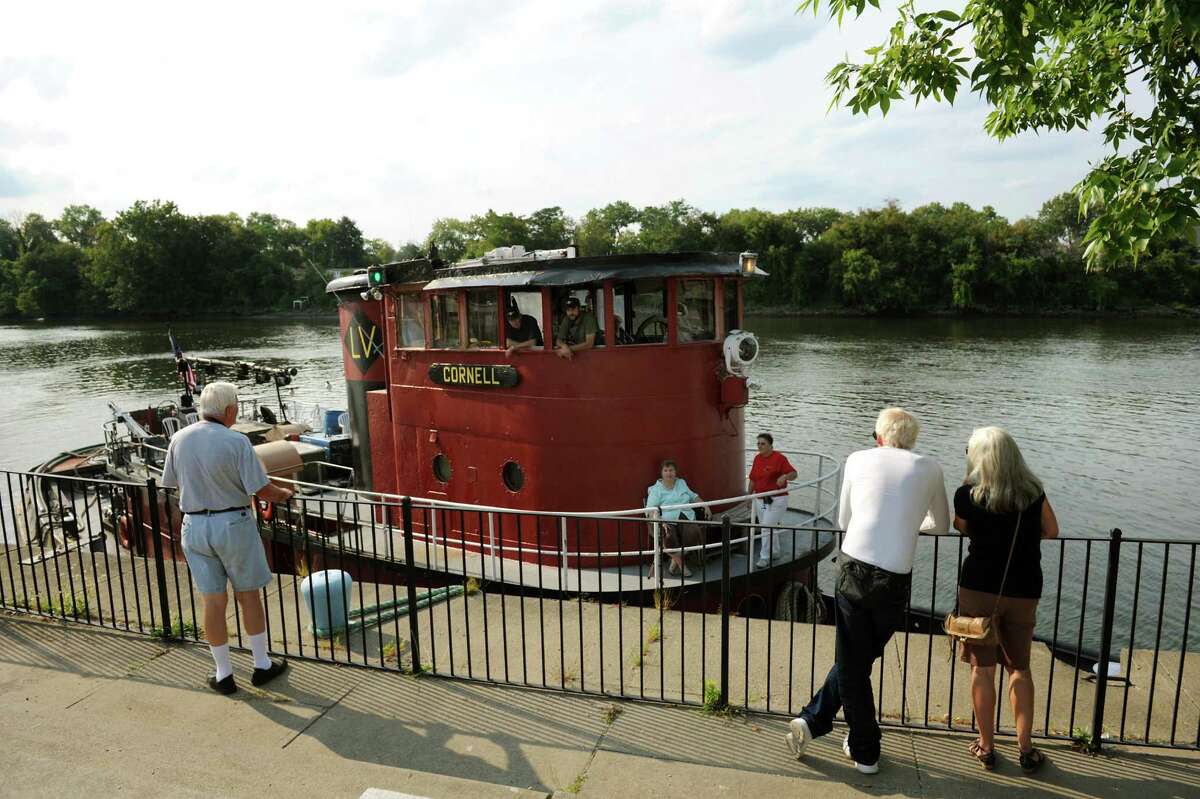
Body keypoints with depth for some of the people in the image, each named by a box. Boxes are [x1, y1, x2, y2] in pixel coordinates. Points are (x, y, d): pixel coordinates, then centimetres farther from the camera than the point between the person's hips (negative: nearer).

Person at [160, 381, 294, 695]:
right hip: (234, 524, -4)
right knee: (248, 595, 12)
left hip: (195, 526, 4)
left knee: (213, 601, 11)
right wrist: (283, 494, 5)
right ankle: (262, 665, 24)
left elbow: (172, 484, 9)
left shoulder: (179, 439, -2)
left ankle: (224, 674, 21)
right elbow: (262, 491, -17)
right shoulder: (236, 442, -17)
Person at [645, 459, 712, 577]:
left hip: (687, 517, 4)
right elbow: (650, 510, -3)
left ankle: (676, 560, -12)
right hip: (668, 520, -3)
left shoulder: (682, 483, 25)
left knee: (693, 532, -31)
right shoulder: (656, 489, 8)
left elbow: (694, 496, 34)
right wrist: (661, 522, -19)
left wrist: (705, 507, 17)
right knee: (668, 537, -37)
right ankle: (681, 564, -13)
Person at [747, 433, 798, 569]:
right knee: (769, 528, 17)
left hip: (775, 500, -6)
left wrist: (785, 476, -33)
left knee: (767, 528, -8)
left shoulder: (779, 458, -12)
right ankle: (774, 552, 34)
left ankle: (764, 558, 1)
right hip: (760, 500, 7)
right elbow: (752, 479, 13)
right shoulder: (757, 458, 7)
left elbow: (793, 473, -13)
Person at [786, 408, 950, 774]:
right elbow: (942, 526, 24)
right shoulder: (929, 468, 8)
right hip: (894, 579, 0)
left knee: (852, 663, 14)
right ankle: (812, 720, 20)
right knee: (862, 658, 18)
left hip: (853, 567, 0)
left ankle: (866, 753, 23)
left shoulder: (858, 459, 8)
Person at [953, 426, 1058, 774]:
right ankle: (1026, 750, 21)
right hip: (1023, 592, 2)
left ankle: (986, 748, 18)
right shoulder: (1033, 491, -4)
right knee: (1020, 669, 17)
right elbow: (1051, 531, 9)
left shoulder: (966, 495, -11)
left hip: (978, 589, -2)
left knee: (982, 669, 10)